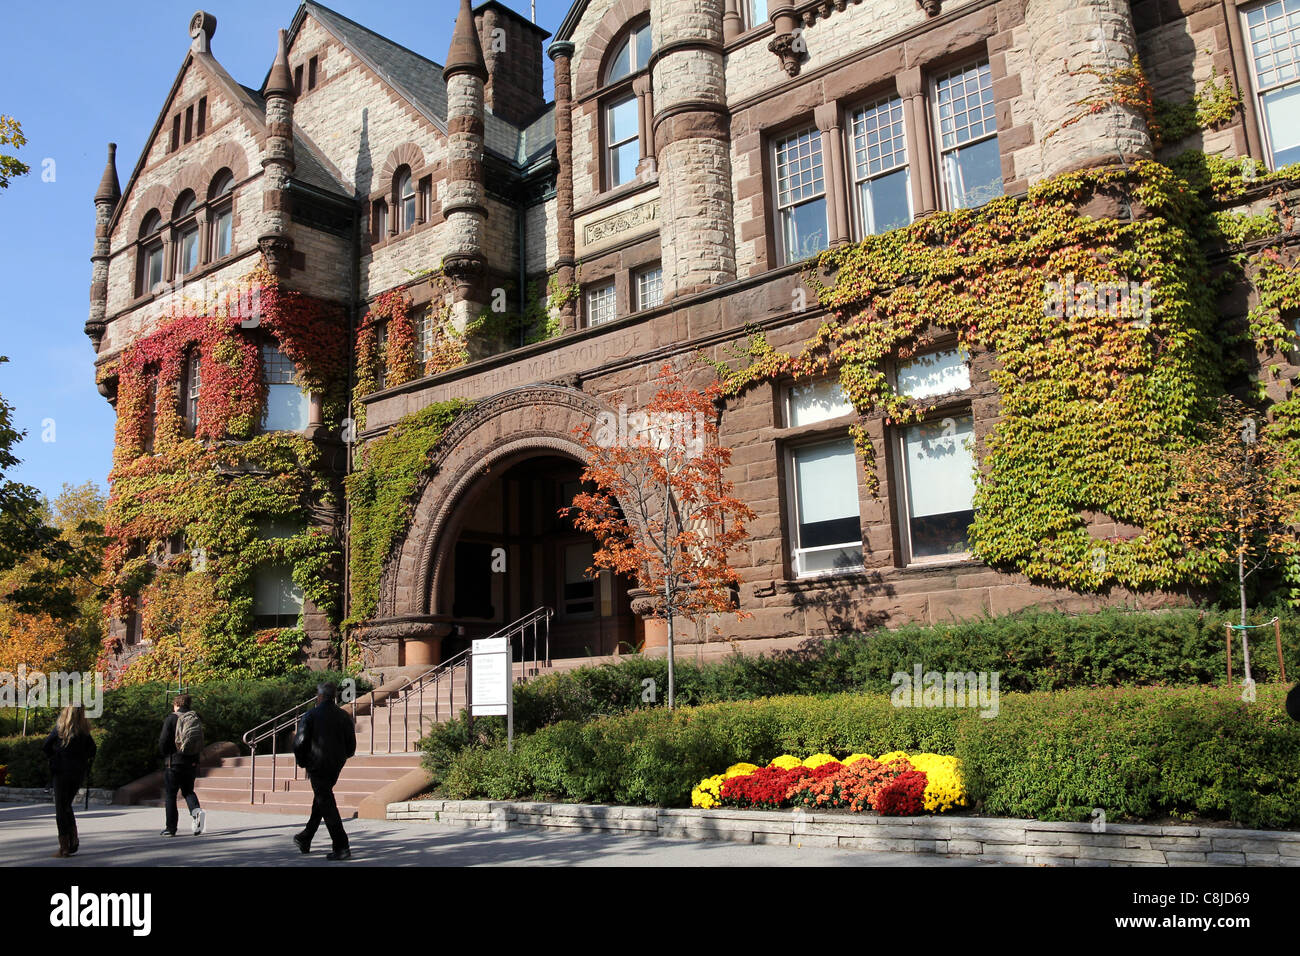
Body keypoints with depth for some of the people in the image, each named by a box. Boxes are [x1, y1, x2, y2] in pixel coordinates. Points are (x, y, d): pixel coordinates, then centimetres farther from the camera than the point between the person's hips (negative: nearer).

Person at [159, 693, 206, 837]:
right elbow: (201, 742, 7)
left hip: (174, 762, -4)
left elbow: (162, 742, -10)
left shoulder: (172, 719, -8)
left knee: (170, 795, 6)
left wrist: (166, 756, 7)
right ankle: (196, 811, -13)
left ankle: (171, 828, 9)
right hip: (192, 763, 4)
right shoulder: (196, 719, 5)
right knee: (188, 791, 16)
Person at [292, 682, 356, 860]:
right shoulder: (343, 716, 5)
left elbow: (299, 743, -12)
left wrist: (302, 762, 5)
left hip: (317, 765, -5)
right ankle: (305, 840, 34)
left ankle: (342, 847, -8)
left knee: (327, 805, -3)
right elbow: (351, 746, 5)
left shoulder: (311, 715, -9)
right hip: (336, 766, 6)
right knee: (320, 800, 22)